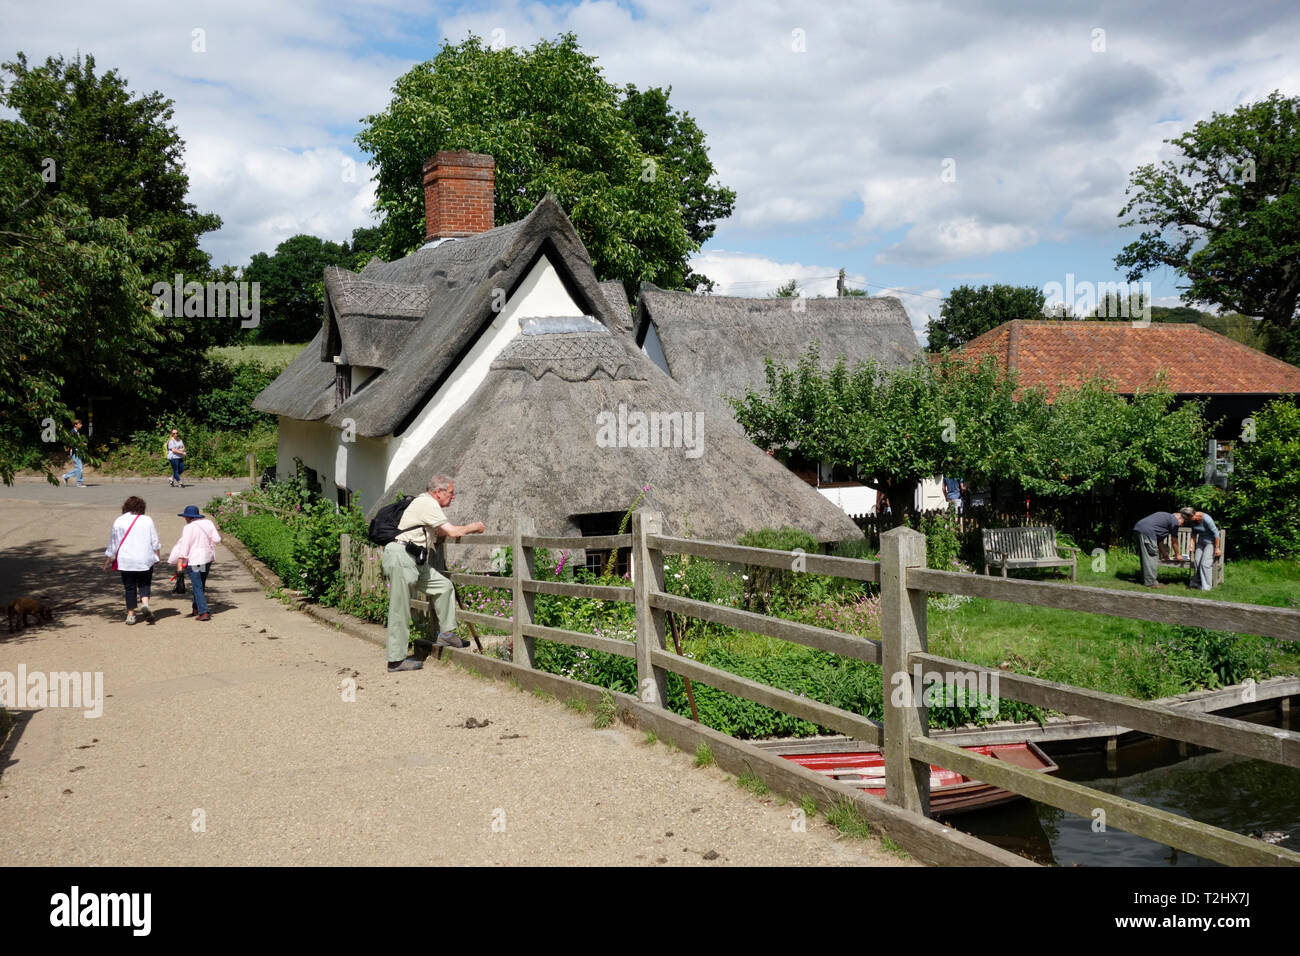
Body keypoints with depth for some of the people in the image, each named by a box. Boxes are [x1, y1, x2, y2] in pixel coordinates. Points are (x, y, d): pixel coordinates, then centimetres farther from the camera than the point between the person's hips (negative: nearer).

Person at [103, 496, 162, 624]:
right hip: (145, 560, 0)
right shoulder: (147, 520, 1)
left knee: (130, 587, 7)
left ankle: (130, 614, 7)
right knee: (144, 584, 9)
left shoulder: (119, 521, 1)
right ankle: (145, 604, -16)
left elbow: (113, 543, 4)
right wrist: (156, 556, 20)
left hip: (126, 561, 0)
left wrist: (107, 561, 11)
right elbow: (155, 542, 4)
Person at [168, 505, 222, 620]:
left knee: (197, 587, -3)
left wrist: (180, 562, -16)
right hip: (208, 559, 7)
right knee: (201, 585, 20)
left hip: (194, 560, -7)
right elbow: (217, 539, 2)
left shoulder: (189, 527, -13)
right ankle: (196, 609, 31)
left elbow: (184, 545, -16)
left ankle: (203, 613, -8)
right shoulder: (208, 522, 3)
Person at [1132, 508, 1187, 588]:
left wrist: (1163, 552, 36)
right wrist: (1177, 555, 28)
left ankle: (1145, 579, 24)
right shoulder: (1174, 521, 4)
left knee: (1144, 557, 18)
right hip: (1147, 531, -9)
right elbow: (1174, 541, 14)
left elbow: (1159, 538, 32)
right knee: (1151, 557, -1)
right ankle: (1151, 582, 1)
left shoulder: (1166, 516, 31)